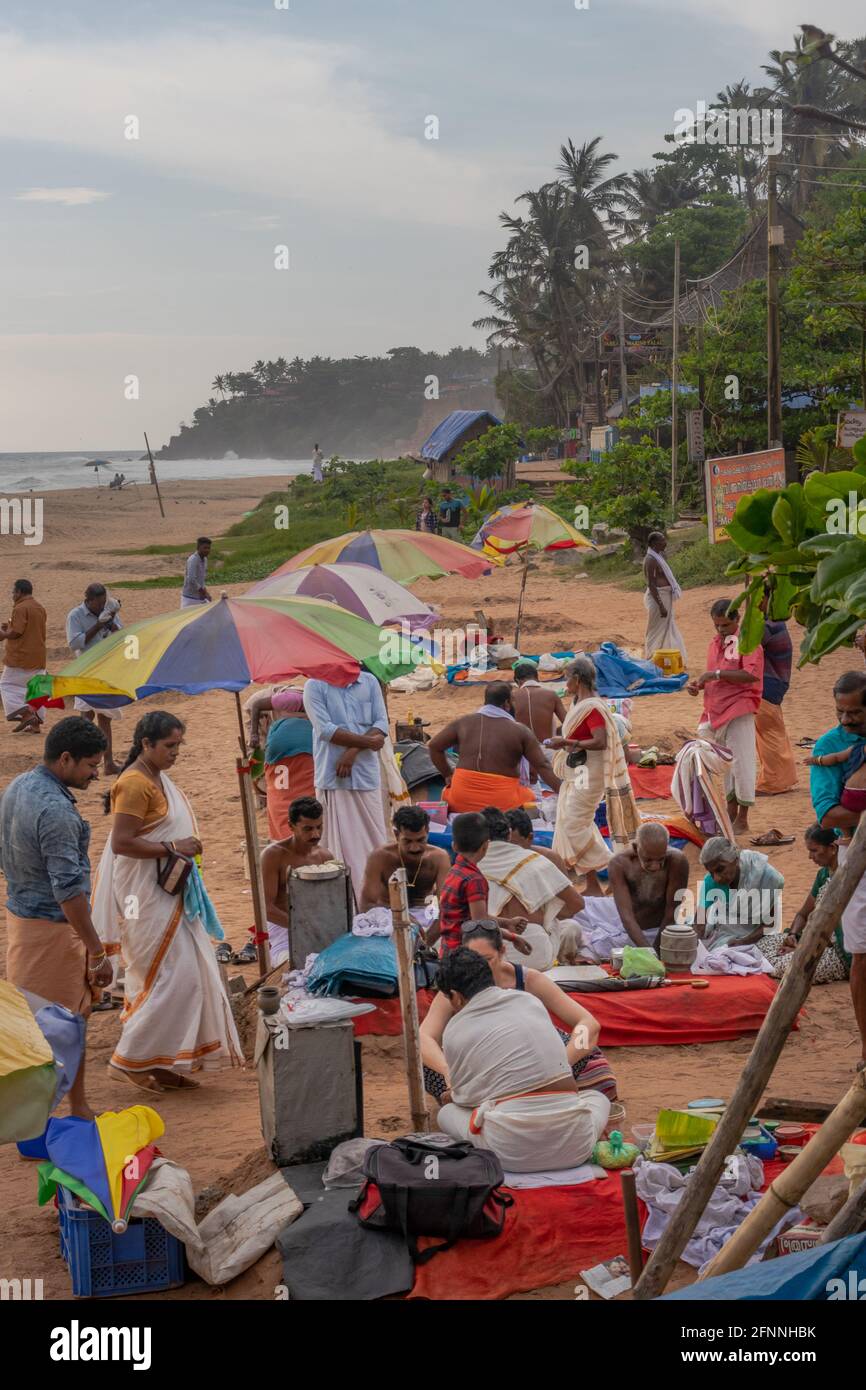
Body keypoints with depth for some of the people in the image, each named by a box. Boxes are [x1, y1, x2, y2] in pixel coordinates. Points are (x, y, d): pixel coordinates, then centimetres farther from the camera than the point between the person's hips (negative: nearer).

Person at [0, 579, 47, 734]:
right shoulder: (40, 608, 13)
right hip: (38, 657, 8)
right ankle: (35, 723, 8)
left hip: (20, 657, -8)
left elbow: (16, 633, -19)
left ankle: (26, 714, -12)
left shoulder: (20, 608, -14)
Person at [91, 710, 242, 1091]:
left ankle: (162, 1063, 18)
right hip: (146, 893, -10)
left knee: (187, 974, 11)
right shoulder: (135, 784, -18)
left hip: (168, 891, 10)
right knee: (173, 977, -9)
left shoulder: (158, 778, 12)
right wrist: (172, 848, -22)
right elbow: (121, 843, -23)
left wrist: (184, 847, 10)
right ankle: (129, 1059, 2)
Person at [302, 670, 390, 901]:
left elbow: (382, 724, 3)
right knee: (341, 843, -2)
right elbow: (325, 729, -11)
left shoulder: (369, 682, 9)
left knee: (375, 838, 5)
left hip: (366, 773, 3)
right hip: (333, 776, -3)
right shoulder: (315, 686, -1)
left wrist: (353, 751, -11)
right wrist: (367, 741, -9)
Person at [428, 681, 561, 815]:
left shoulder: (463, 722, 4)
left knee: (448, 793, 34)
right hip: (502, 803, -3)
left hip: (462, 800, 3)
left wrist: (448, 775, 18)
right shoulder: (520, 731, -2)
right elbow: (543, 767, -3)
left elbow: (434, 746, 8)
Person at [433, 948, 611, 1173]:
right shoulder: (530, 1001, 13)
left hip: (512, 1152, -2)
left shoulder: (454, 1031, 5)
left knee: (446, 1113, 24)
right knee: (598, 1097, 36)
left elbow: (465, 1097, 14)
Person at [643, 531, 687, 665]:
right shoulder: (651, 559, -17)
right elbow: (651, 584, -21)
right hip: (657, 598, -10)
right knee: (656, 632, -2)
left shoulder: (658, 556, 13)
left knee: (668, 630, 15)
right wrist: (661, 605, -24)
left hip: (665, 597, 10)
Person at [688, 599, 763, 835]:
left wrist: (717, 673, -22)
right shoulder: (714, 644, 16)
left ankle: (742, 819, 3)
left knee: (741, 763, -4)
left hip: (739, 711, -8)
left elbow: (751, 674, -22)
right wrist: (699, 685, 6)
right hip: (715, 713, 8)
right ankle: (731, 812, 26)